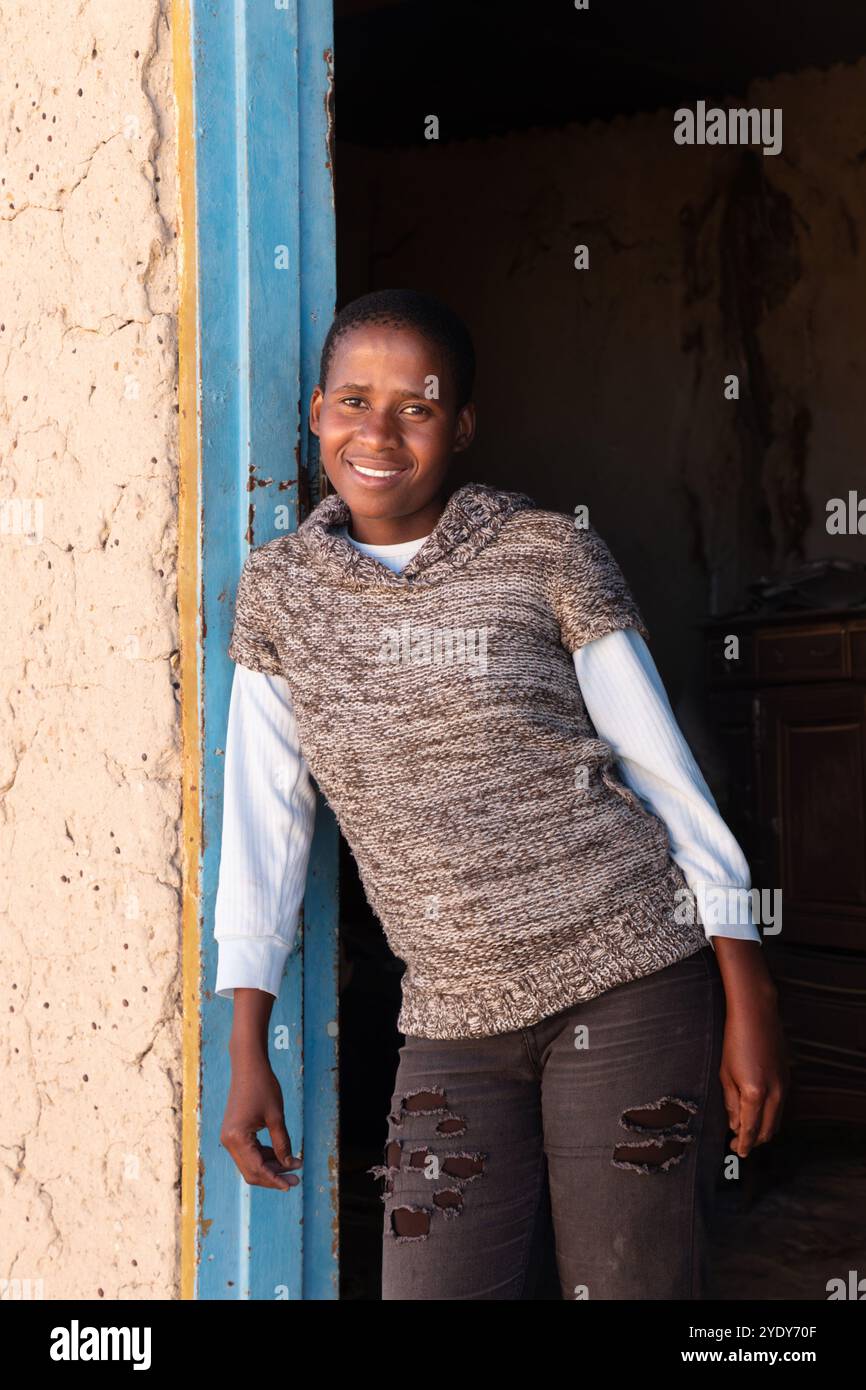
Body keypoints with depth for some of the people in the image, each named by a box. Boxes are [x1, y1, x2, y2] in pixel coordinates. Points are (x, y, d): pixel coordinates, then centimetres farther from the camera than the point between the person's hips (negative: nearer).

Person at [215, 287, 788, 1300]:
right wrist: (248, 1052, 4)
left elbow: (664, 769, 1)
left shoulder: (547, 554, -2)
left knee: (629, 1285, 0)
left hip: (627, 979, -2)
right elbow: (263, 822, 7)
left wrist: (749, 1004, -2)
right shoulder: (275, 590, 7)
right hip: (454, 1017, 3)